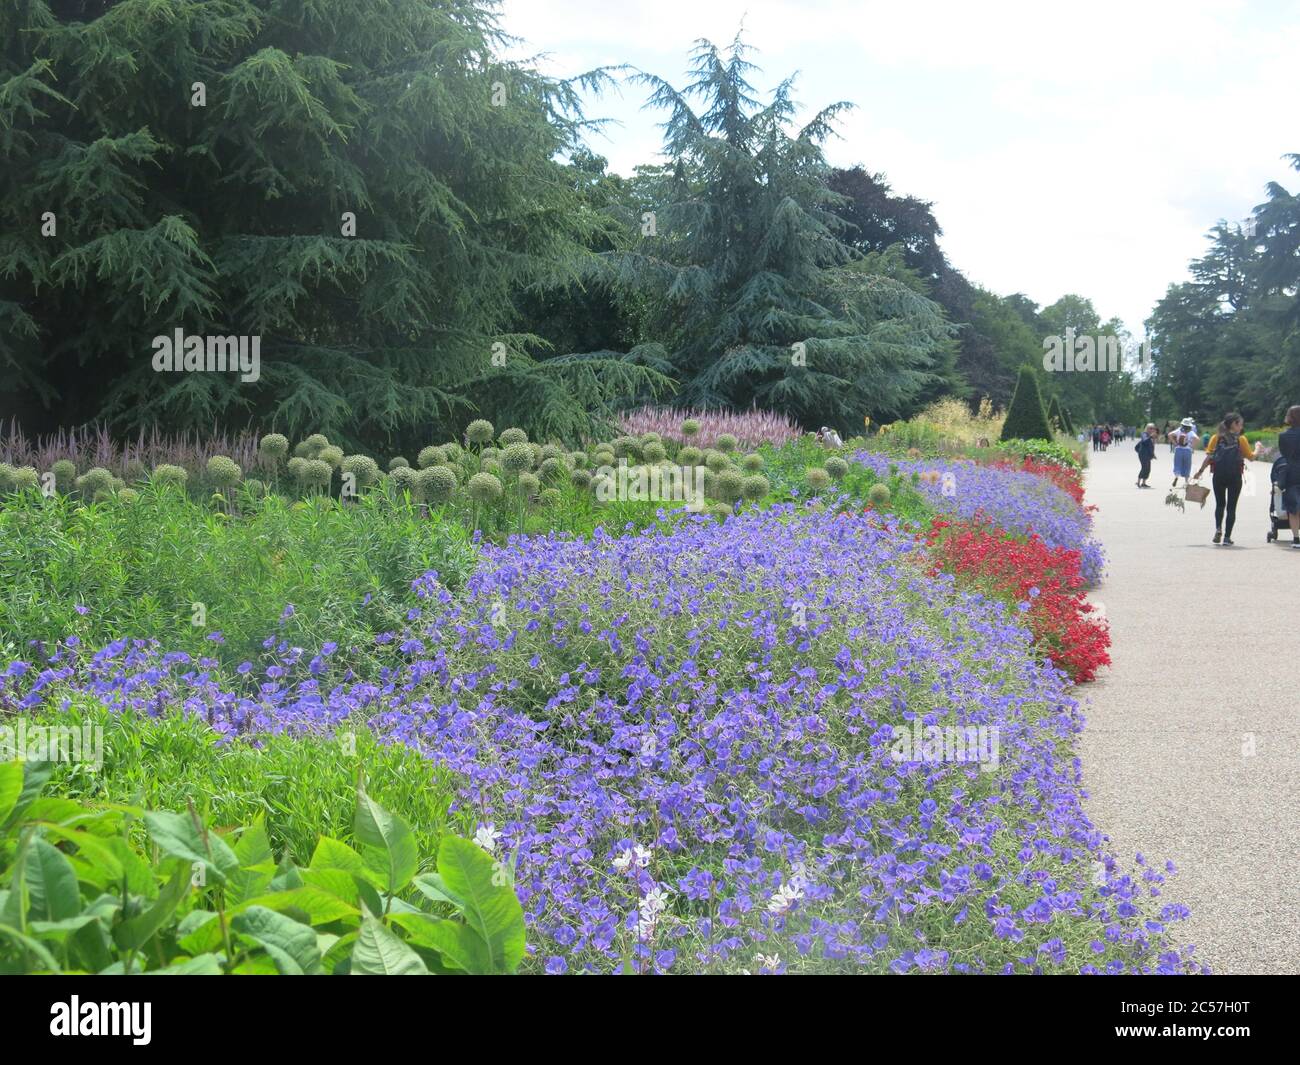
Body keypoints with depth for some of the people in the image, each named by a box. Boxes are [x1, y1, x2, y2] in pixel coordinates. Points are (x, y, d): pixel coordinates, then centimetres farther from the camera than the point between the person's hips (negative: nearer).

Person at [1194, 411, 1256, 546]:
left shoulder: (1216, 438, 3)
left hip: (1219, 476, 2)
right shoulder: (1241, 439, -1)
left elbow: (1209, 456, -4)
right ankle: (1227, 537, 2)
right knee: (1231, 507, 4)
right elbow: (1251, 456, 6)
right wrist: (1257, 449, 26)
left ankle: (1218, 528, -5)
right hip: (1235, 477, -2)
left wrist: (1200, 471, 1)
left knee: (1220, 504, 17)